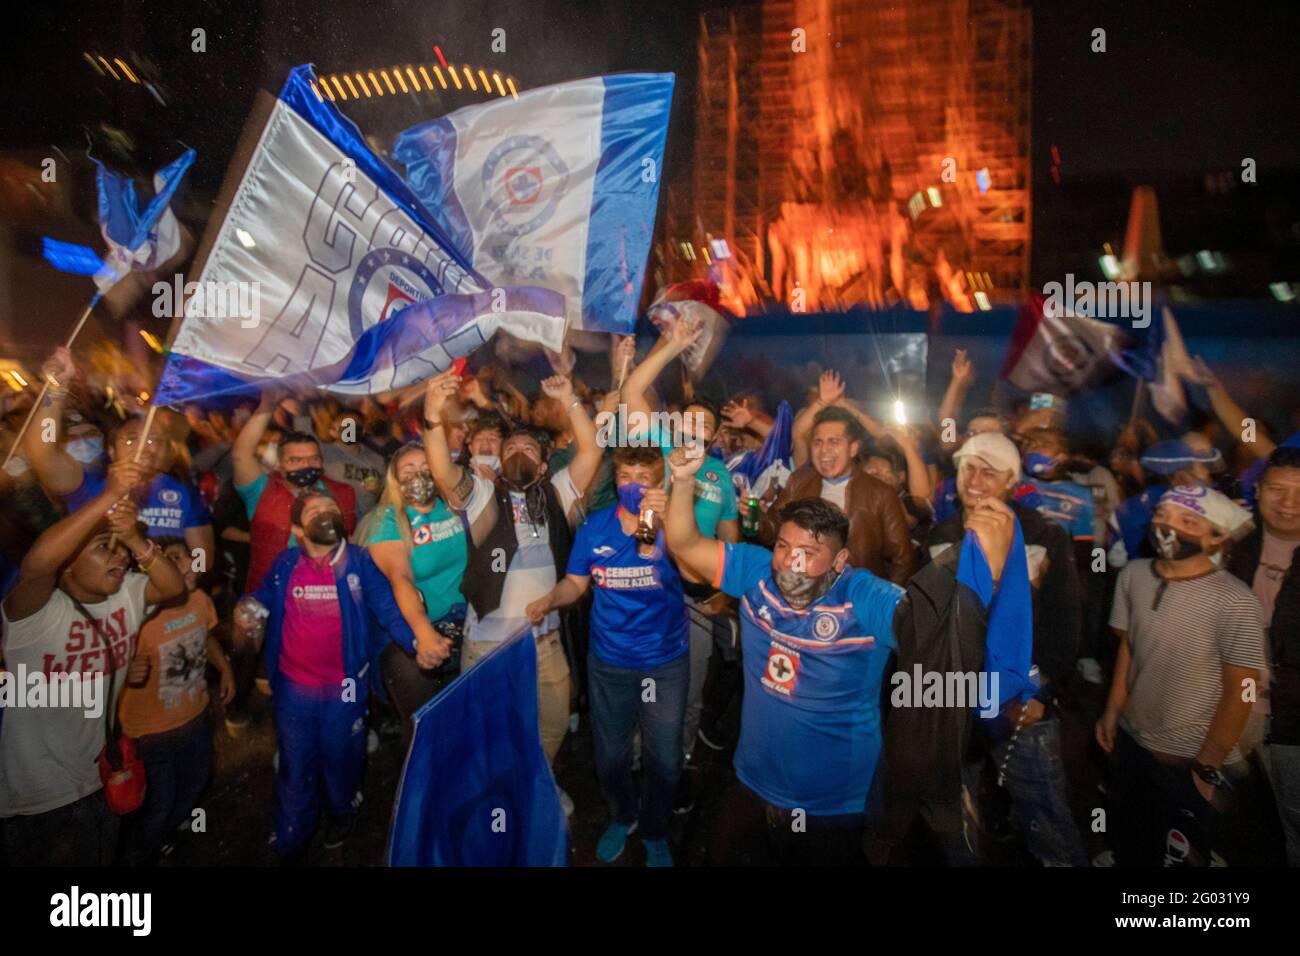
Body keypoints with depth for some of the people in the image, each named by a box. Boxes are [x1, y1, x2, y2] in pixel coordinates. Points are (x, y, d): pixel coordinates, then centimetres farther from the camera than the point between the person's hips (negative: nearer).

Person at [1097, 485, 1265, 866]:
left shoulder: (1235, 602, -21)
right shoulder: (1133, 575, -6)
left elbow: (1239, 691, -15)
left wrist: (1206, 768, -10)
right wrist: (1112, 709, 4)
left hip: (1190, 760, -4)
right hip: (1130, 743, 5)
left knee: (1179, 856, 16)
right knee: (1128, 849, 22)